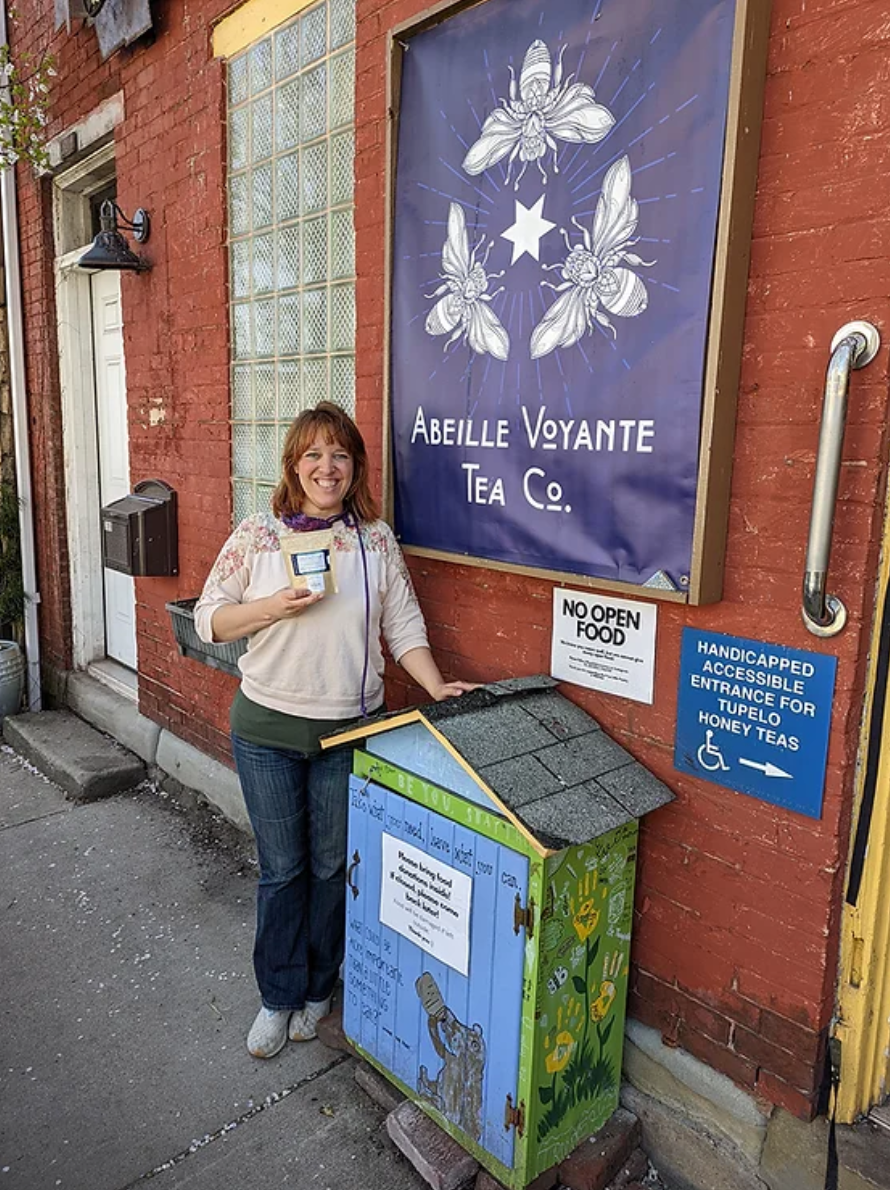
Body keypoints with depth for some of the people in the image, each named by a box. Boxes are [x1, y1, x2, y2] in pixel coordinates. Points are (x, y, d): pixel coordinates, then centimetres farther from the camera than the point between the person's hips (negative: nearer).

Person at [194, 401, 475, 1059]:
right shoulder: (257, 534, -3)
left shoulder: (377, 539, 0)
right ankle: (279, 995, 32)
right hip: (267, 729, 0)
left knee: (334, 866, 14)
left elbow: (403, 624, 3)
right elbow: (210, 618, -2)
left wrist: (436, 686, -9)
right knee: (281, 869, 11)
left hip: (350, 729, 1)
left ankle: (318, 987, 37)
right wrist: (275, 606, -17)